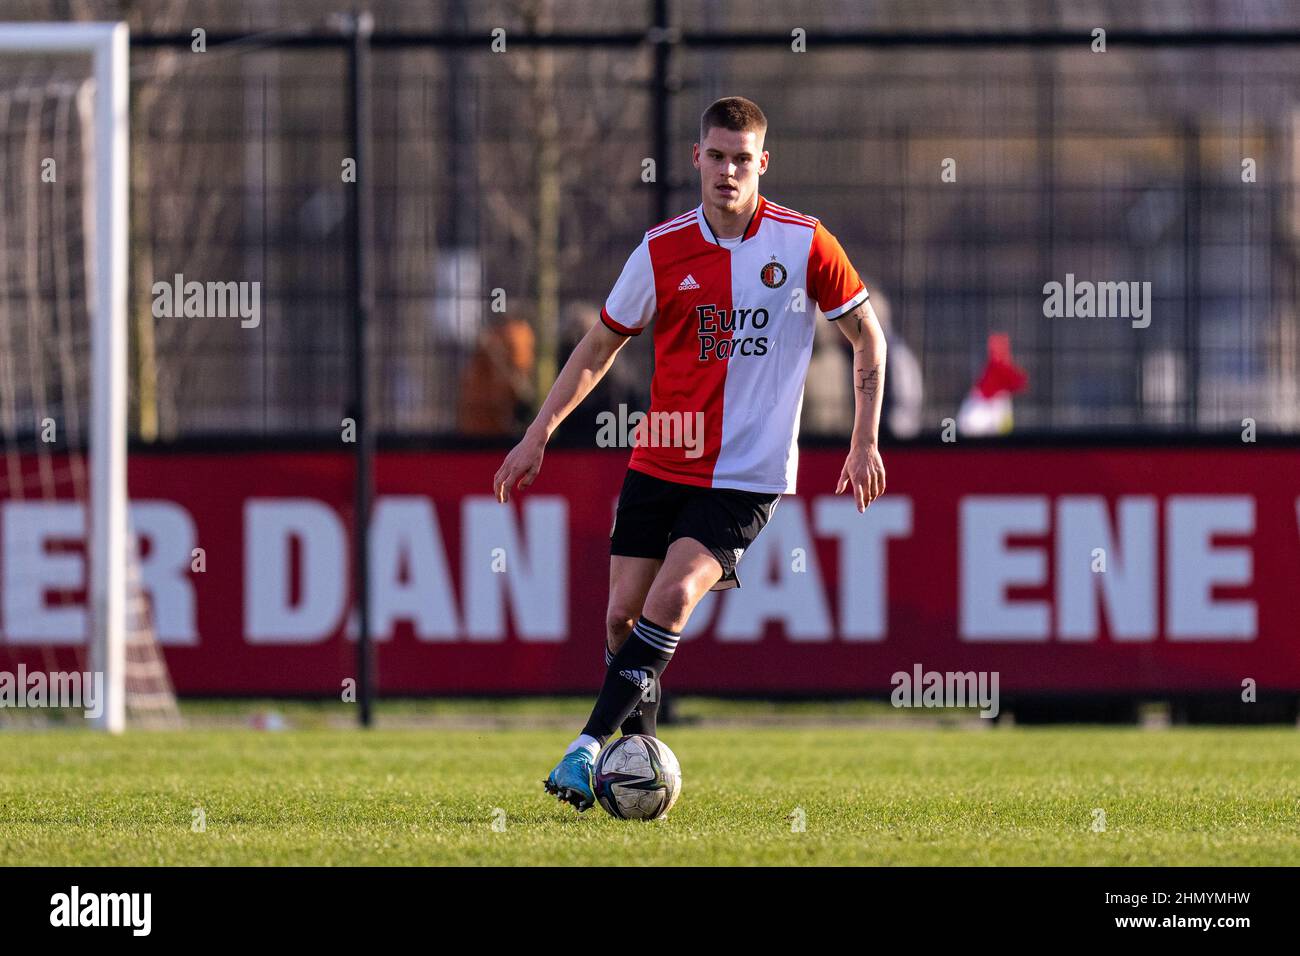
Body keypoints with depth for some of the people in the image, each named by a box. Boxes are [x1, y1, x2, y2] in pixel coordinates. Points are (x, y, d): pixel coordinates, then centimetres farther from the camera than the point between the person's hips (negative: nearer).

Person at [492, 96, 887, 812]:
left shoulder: (803, 243, -5)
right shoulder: (662, 250, 0)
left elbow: (867, 334, 6)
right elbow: (600, 346, 11)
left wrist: (865, 443, 1)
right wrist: (537, 436, 7)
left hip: (748, 474, -3)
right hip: (660, 462, 3)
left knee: (671, 599, -20)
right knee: (623, 613, 0)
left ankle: (591, 744, -18)